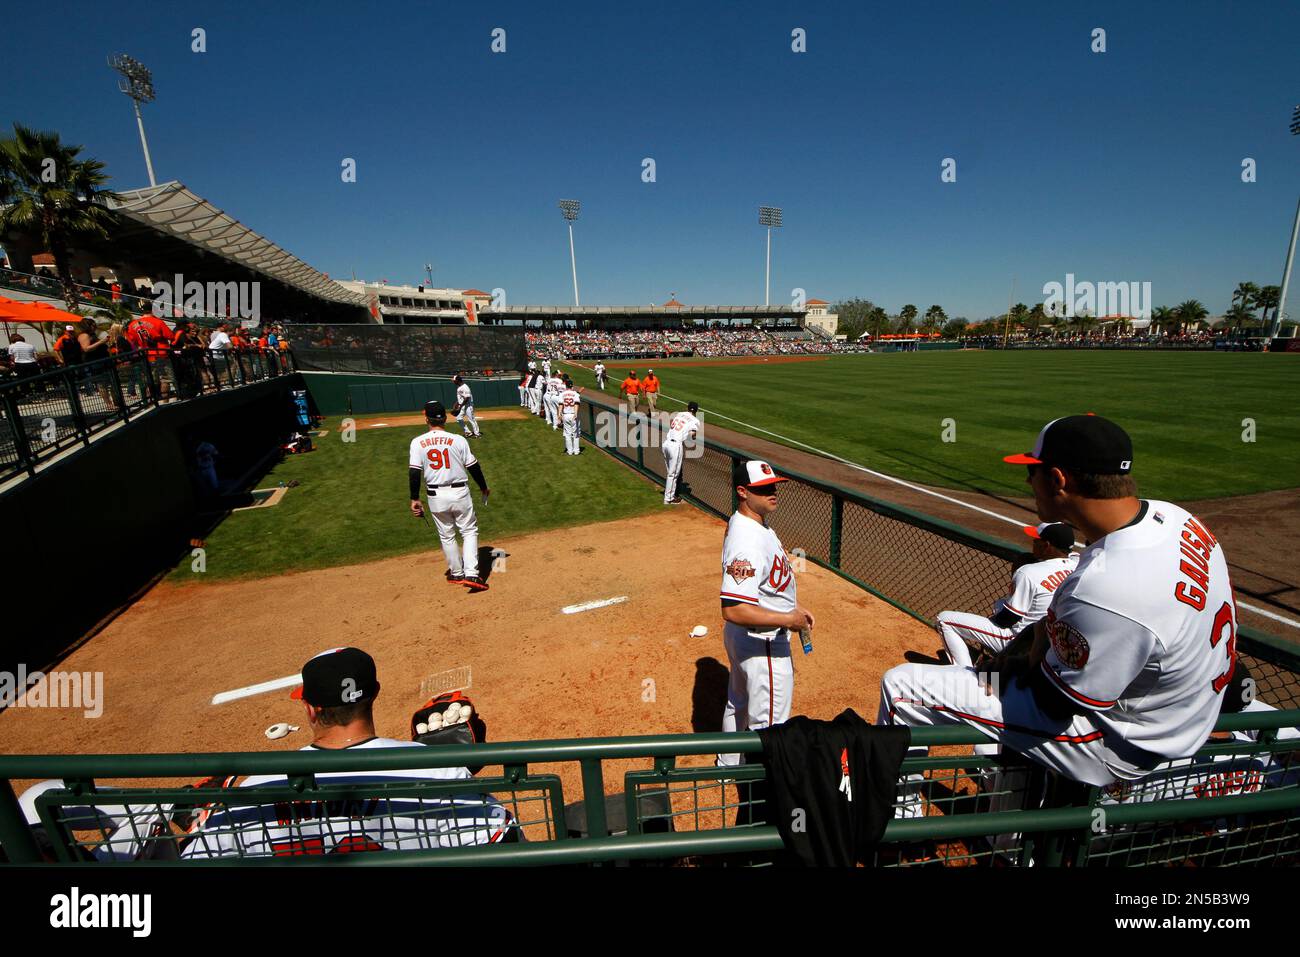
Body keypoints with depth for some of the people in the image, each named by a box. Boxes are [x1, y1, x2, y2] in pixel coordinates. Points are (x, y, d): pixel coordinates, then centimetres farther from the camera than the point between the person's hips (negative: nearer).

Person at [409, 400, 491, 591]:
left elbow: (414, 472, -9)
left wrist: (415, 499, -2)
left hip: (436, 497, 2)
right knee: (469, 531, 11)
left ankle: (457, 573, 30)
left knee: (447, 536, 17)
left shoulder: (417, 442, -6)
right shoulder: (458, 440, -7)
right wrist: (483, 487, 13)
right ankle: (471, 574, -2)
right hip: (460, 493, -1)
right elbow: (473, 467, -2)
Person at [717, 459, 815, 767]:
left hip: (742, 638, 11)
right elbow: (733, 610, -37)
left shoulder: (752, 523, 0)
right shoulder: (748, 543, -33)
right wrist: (787, 619, -29)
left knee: (739, 703, 28)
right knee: (768, 721, 11)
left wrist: (792, 607, 10)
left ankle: (728, 765, 51)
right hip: (762, 643, -10)